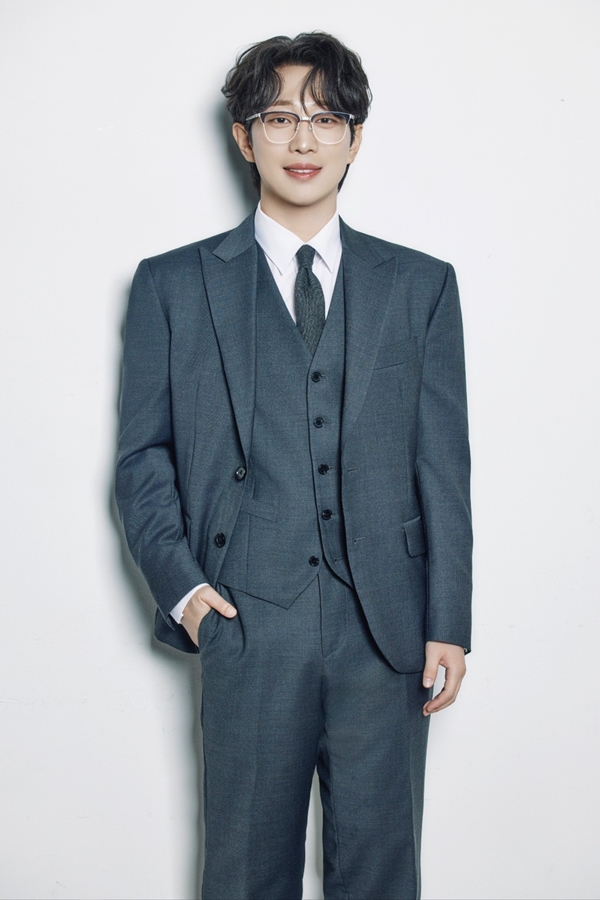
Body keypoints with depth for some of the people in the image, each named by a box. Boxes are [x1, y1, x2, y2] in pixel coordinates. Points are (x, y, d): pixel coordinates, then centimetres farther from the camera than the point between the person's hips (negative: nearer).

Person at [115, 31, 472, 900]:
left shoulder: (421, 285, 10)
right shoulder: (174, 284, 7)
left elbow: (443, 463, 5)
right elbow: (143, 455, 7)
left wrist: (448, 622, 0)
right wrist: (179, 582, -6)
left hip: (386, 629, 1)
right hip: (247, 626, -1)